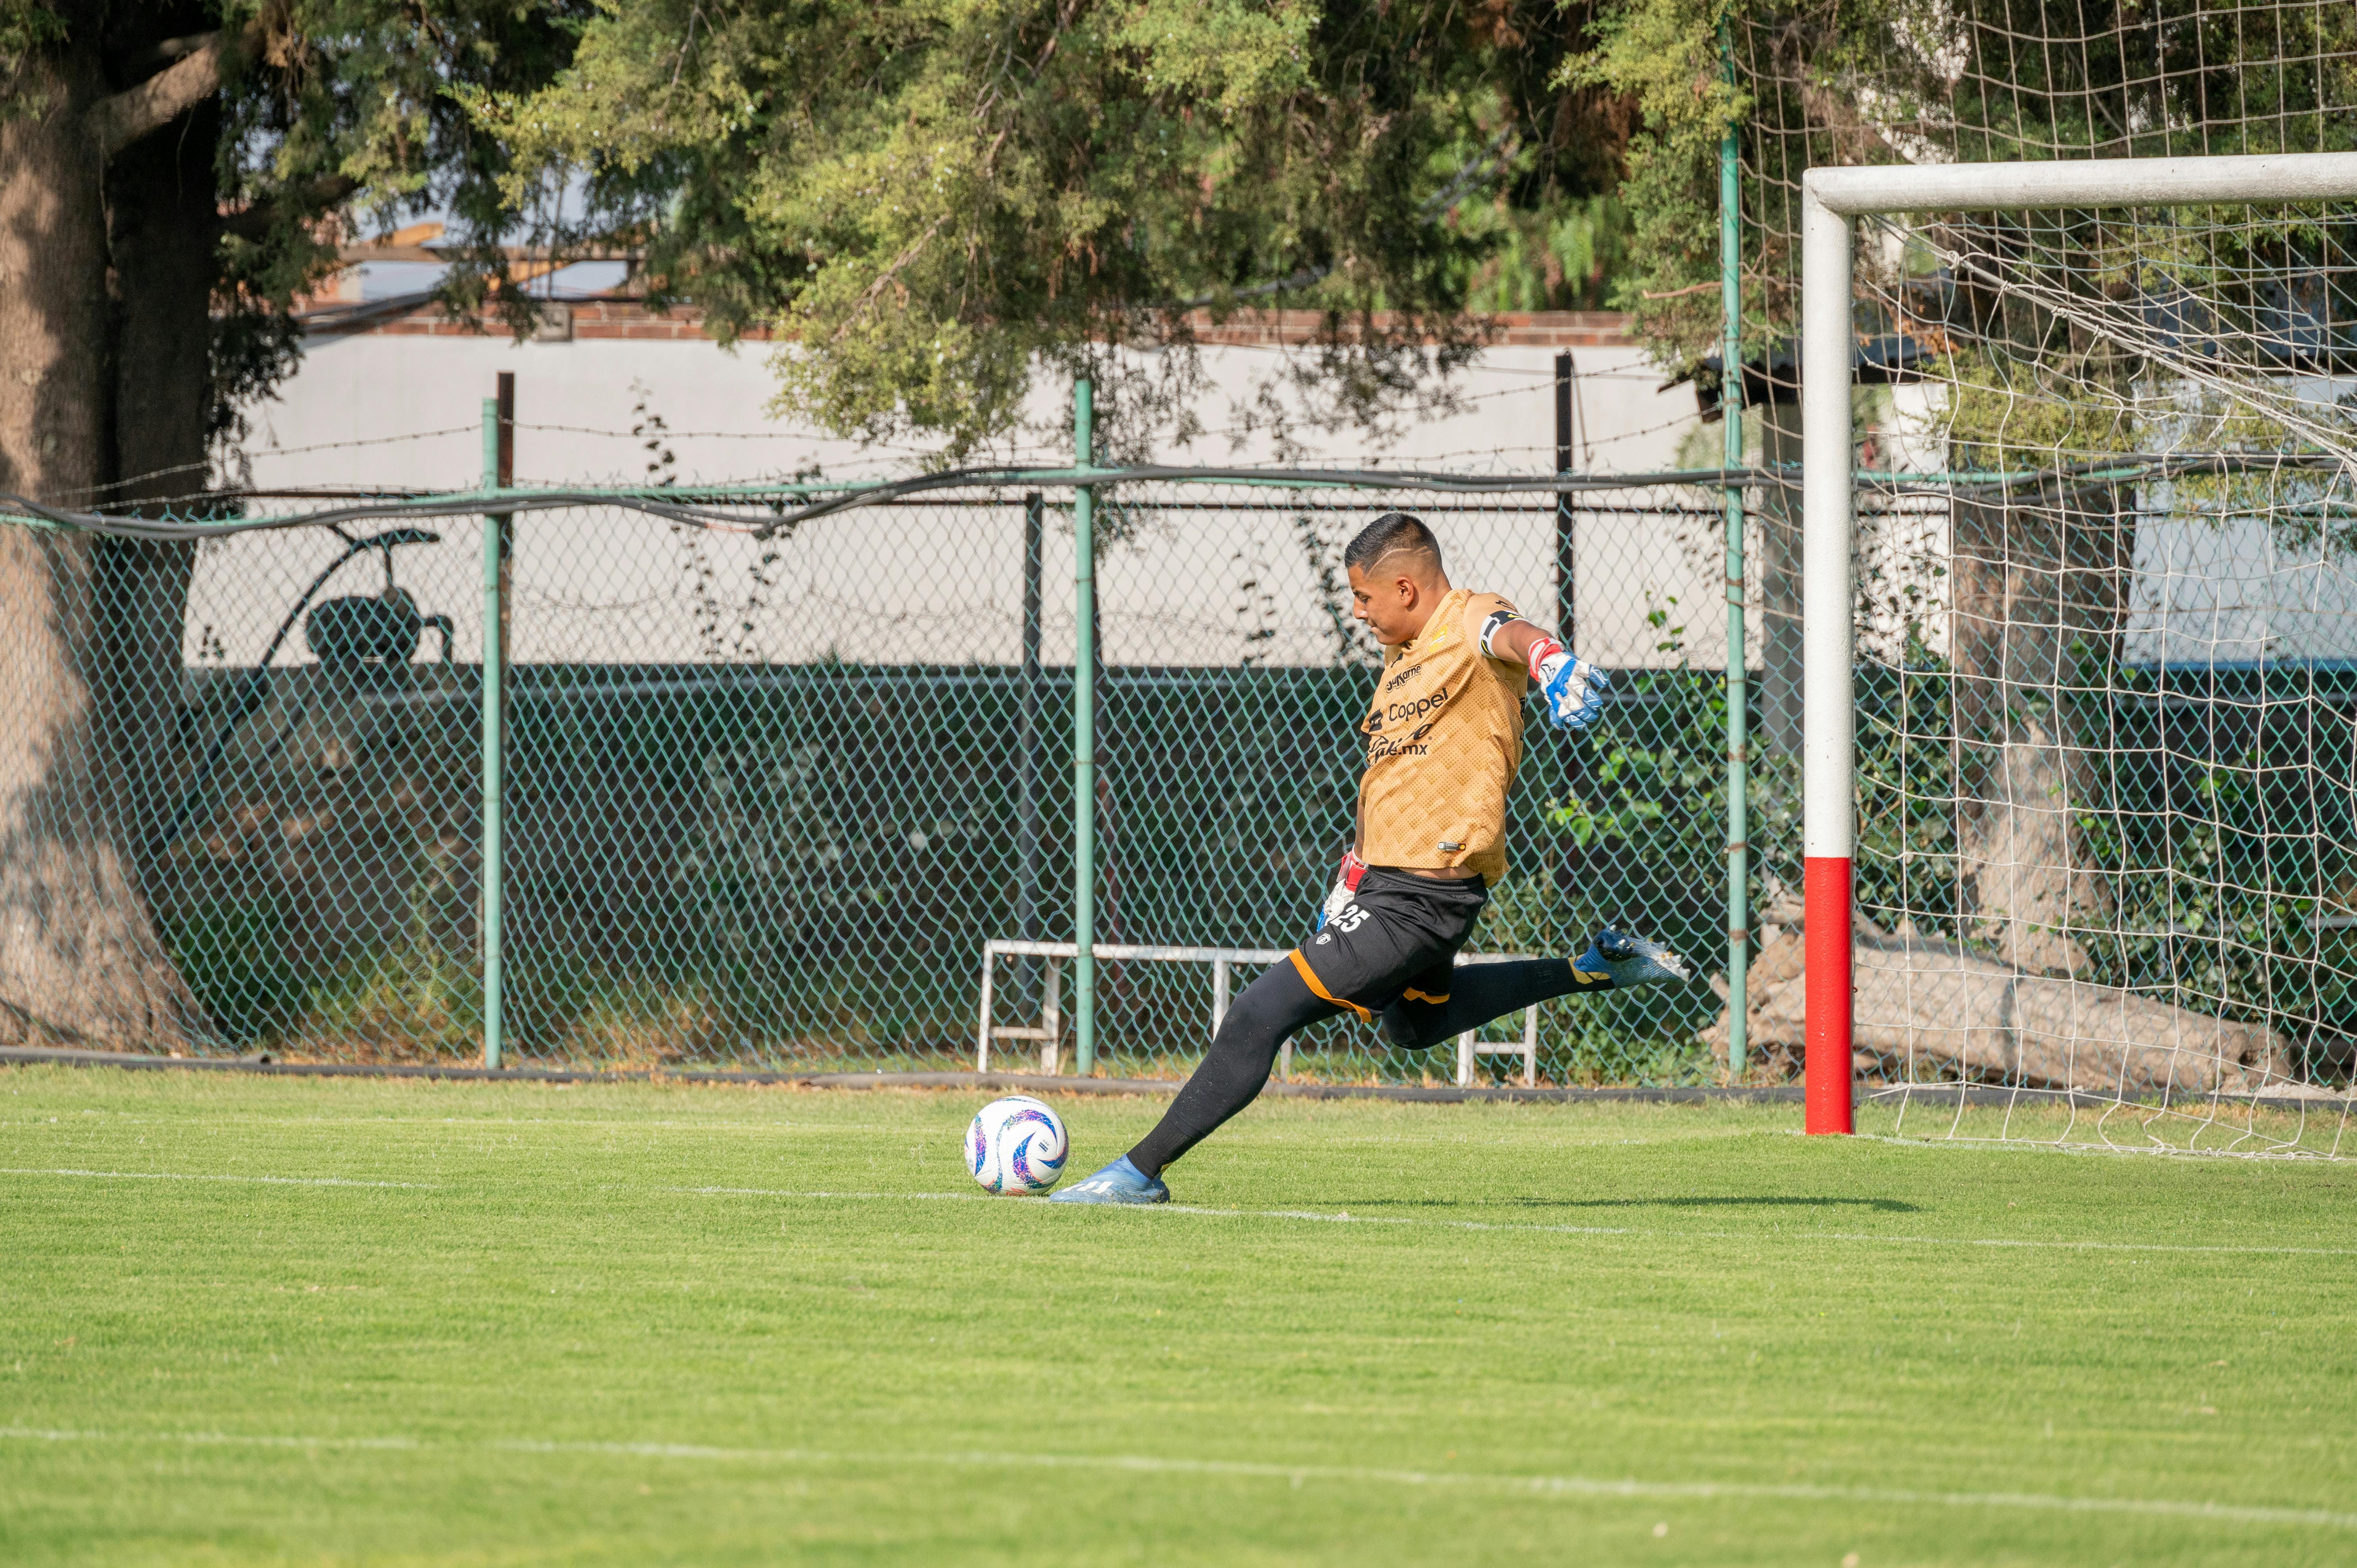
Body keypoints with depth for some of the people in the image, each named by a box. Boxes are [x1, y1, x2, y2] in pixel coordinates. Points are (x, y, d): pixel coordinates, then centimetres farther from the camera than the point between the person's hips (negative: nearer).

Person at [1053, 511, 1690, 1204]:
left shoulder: (1468, 623, -14)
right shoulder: (1405, 652, 14)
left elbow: (1509, 635, -40)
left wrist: (1554, 661, -63)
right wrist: (1351, 878, 25)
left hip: (1422, 896, -11)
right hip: (1391, 879, 11)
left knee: (1261, 1015, -13)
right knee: (1415, 1023, 35)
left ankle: (1141, 1171, -6)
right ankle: (1593, 968, 35)